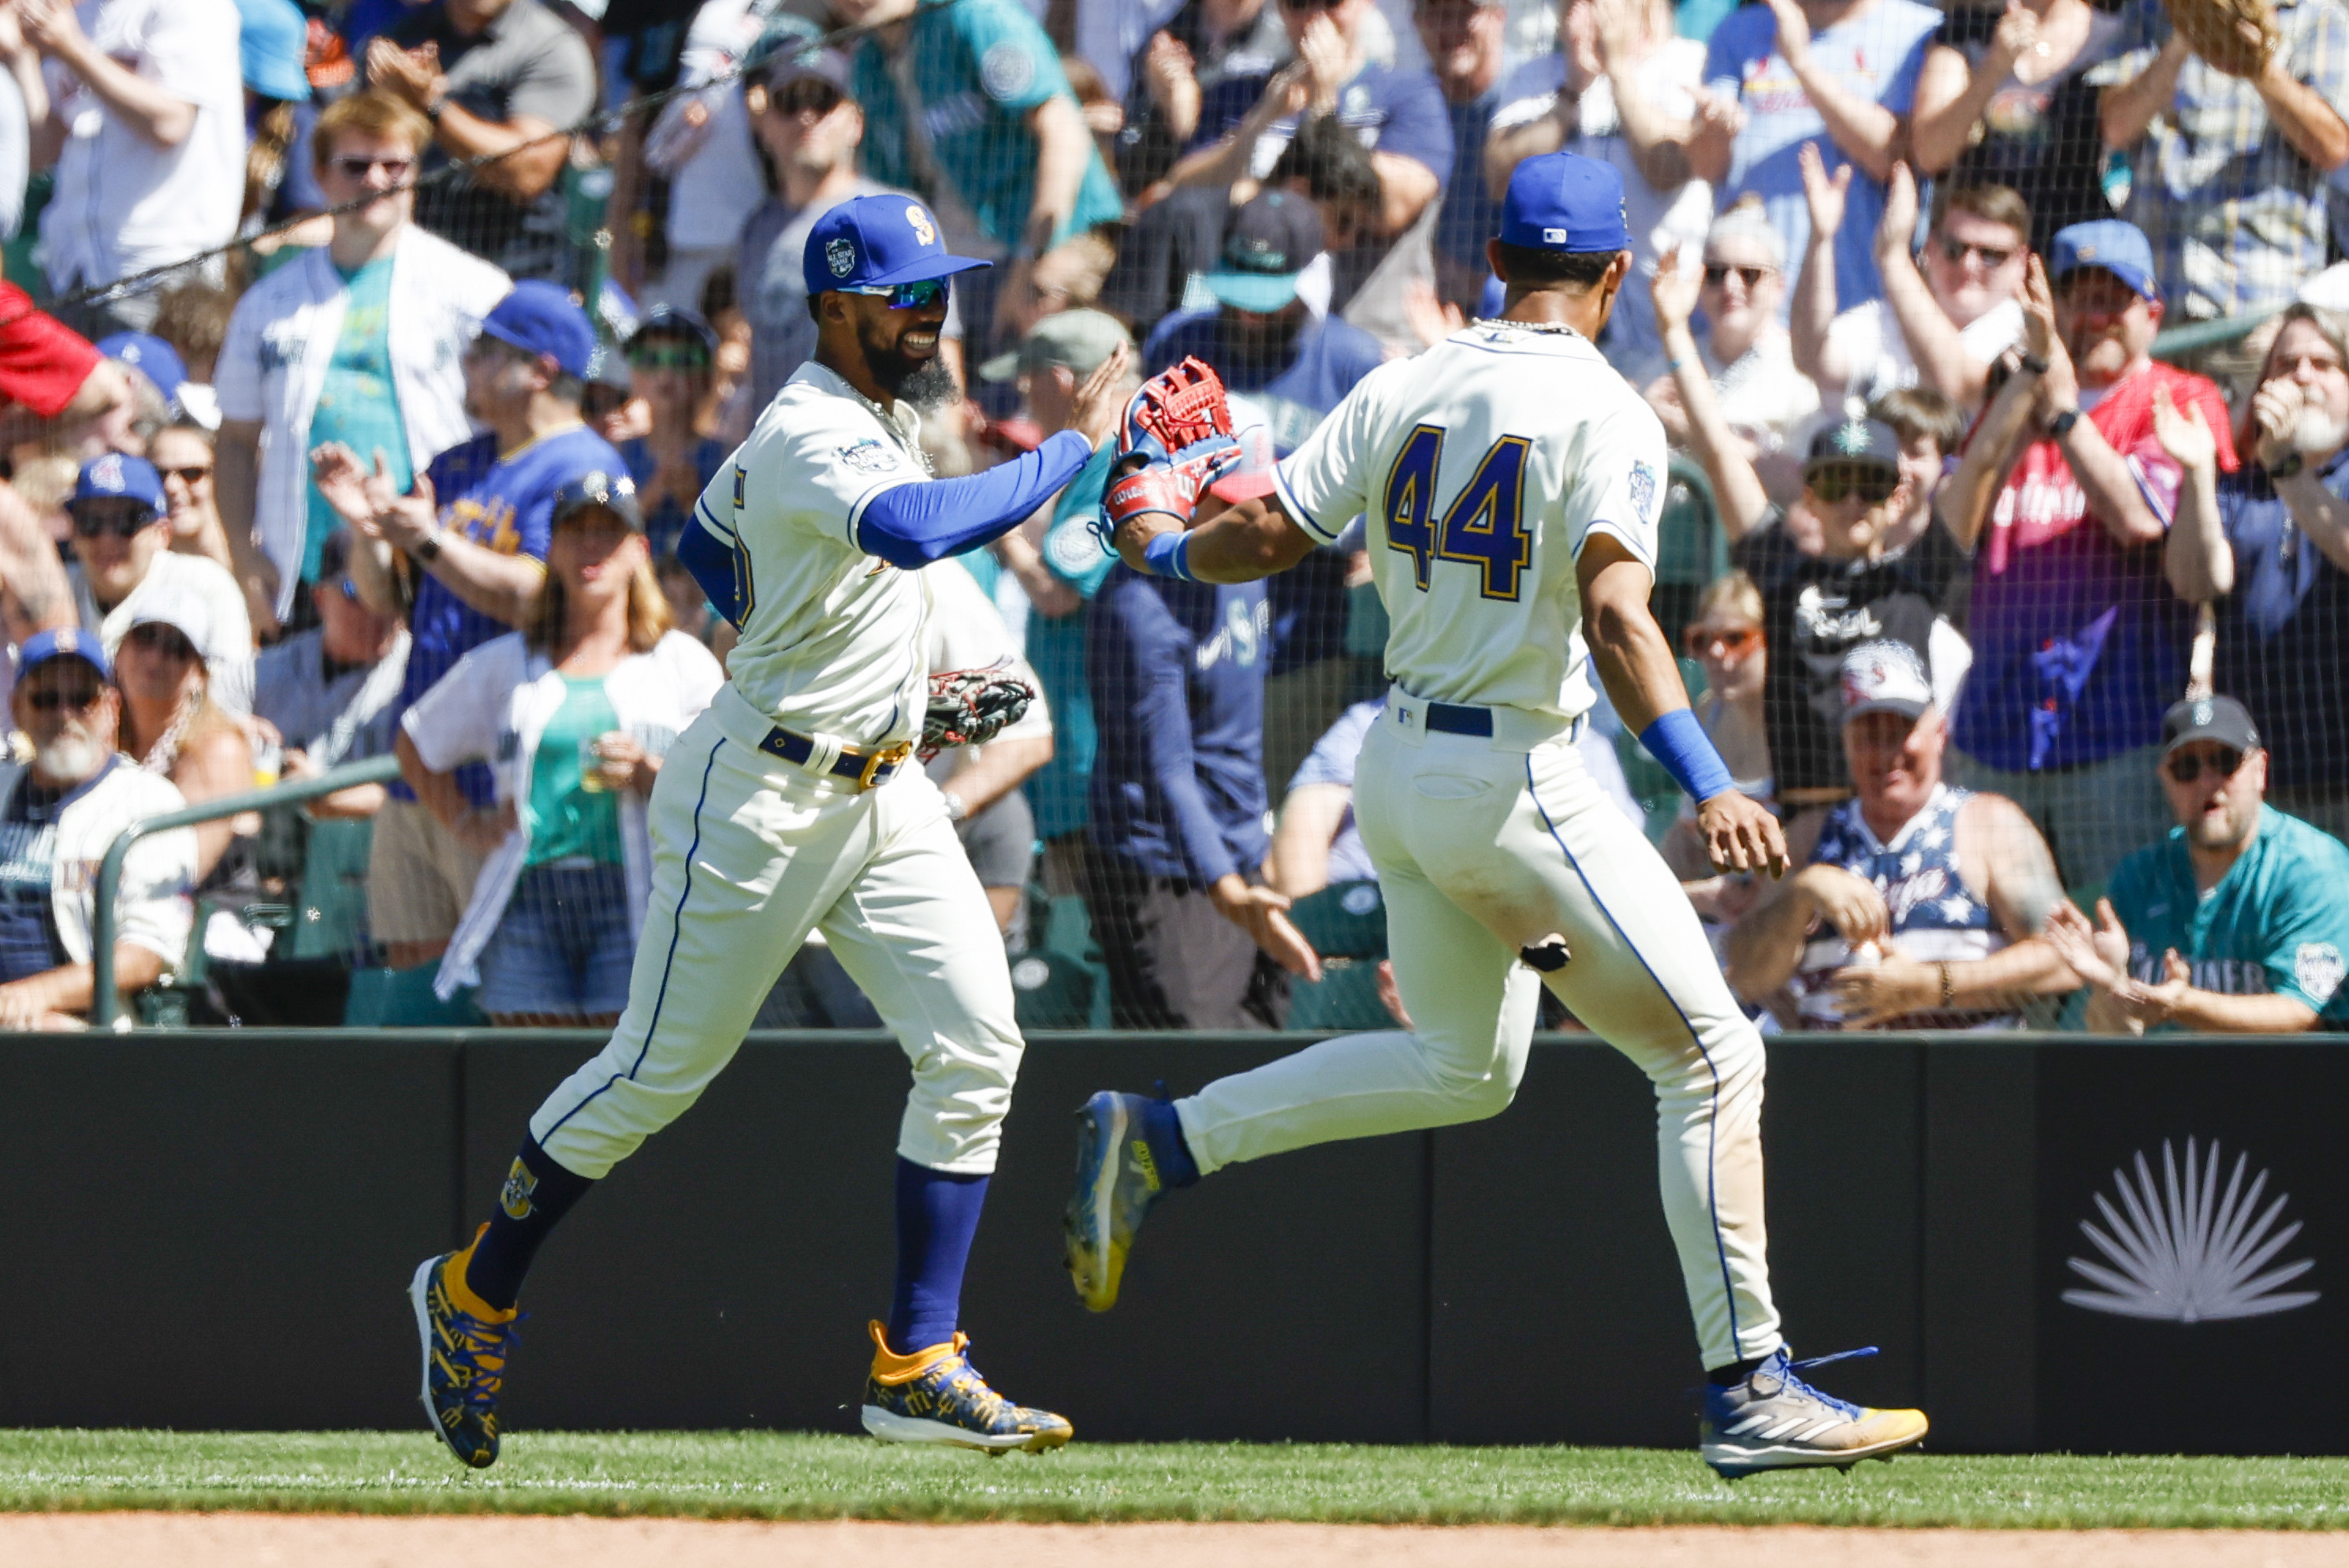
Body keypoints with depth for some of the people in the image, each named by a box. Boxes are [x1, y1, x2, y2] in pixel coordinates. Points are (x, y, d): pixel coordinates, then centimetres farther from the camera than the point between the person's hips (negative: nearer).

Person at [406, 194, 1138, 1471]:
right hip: (759, 796, -9)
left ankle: (916, 1365, -2)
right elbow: (916, 528, -44)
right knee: (658, 1073, 2)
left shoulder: (883, 412, 10)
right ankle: (473, 1294, 23)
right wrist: (1075, 446, -36)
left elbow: (709, 541, 24)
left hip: (883, 794, 9)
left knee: (975, 1045, -5)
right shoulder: (813, 437, -21)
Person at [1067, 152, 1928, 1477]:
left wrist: (1164, 547, 24)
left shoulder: (1403, 391, 5)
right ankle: (1749, 1392, -5)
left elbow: (1268, 537, 3)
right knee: (1709, 1057, -2)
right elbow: (1614, 616, -26)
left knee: (1467, 1066, 25)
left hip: (1399, 765, 8)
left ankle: (1158, 1140, 16)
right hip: (1513, 776, -8)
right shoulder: (1604, 415, -13)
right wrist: (1706, 785, -35)